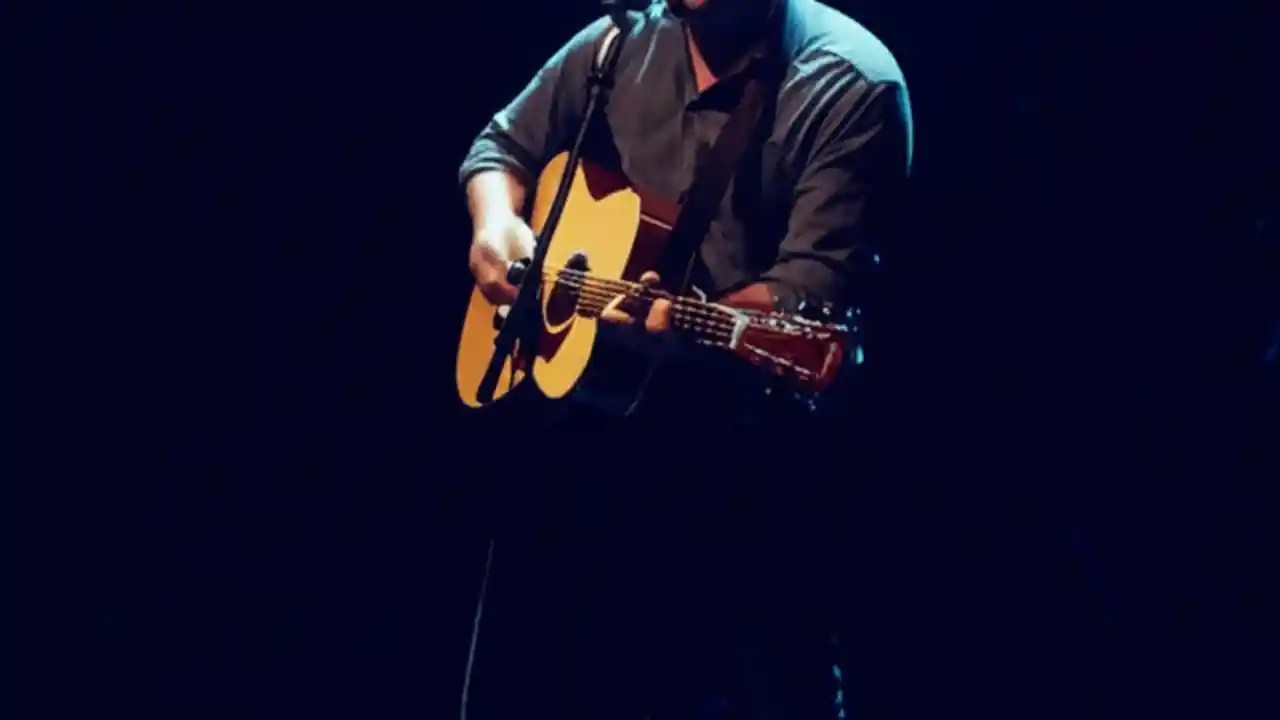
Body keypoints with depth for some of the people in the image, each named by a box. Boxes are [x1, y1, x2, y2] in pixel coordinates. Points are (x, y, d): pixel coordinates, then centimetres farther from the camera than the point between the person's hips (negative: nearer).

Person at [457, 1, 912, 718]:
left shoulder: (850, 85, -14)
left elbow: (812, 288, -21)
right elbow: (504, 144, 18)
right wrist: (498, 222, -3)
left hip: (760, 446, -5)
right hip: (616, 422, 5)